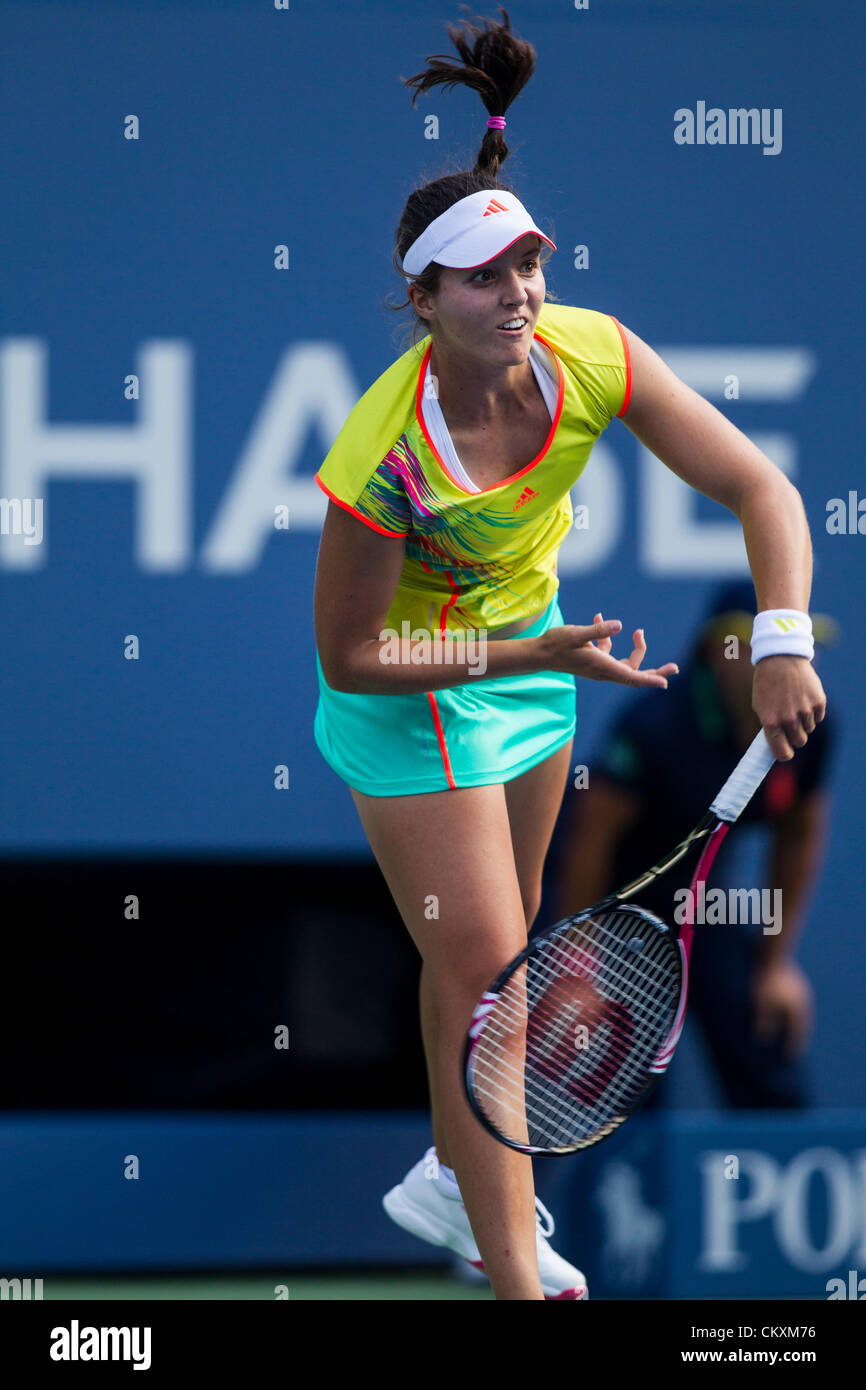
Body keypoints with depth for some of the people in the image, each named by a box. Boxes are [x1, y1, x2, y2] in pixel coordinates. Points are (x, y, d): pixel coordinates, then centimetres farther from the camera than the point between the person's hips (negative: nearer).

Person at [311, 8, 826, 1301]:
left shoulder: (593, 359, -23)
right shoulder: (384, 455, -34)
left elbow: (759, 487, -20)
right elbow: (352, 656, -24)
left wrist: (782, 644, -34)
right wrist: (529, 656, -31)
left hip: (528, 650, 6)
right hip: (412, 696, -6)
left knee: (489, 950, 22)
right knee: (488, 978, -5)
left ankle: (452, 1179, 45)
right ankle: (517, 1276, 3)